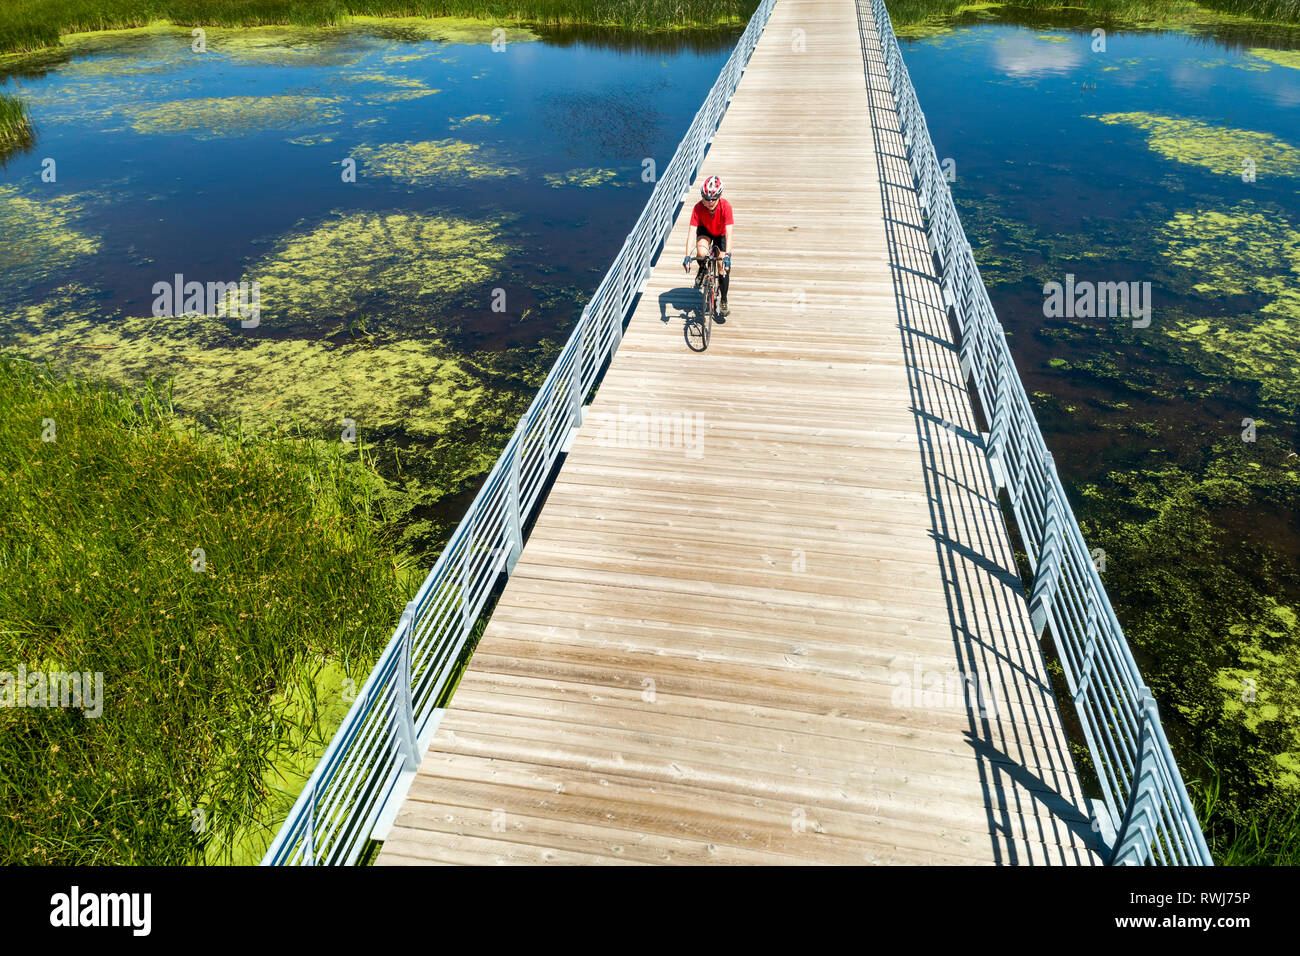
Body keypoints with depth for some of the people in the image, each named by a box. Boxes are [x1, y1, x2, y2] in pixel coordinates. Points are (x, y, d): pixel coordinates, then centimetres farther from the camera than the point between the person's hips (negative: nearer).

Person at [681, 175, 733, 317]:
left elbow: (729, 233, -41)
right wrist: (687, 256, -47)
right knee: (702, 253, -32)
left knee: (723, 266, -9)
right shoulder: (698, 208, -33)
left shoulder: (725, 207, -35)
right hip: (704, 230, 0)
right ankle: (702, 270, 4)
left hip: (720, 233, 0)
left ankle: (724, 301, 9)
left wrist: (727, 255, -52)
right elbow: (692, 231, -36)